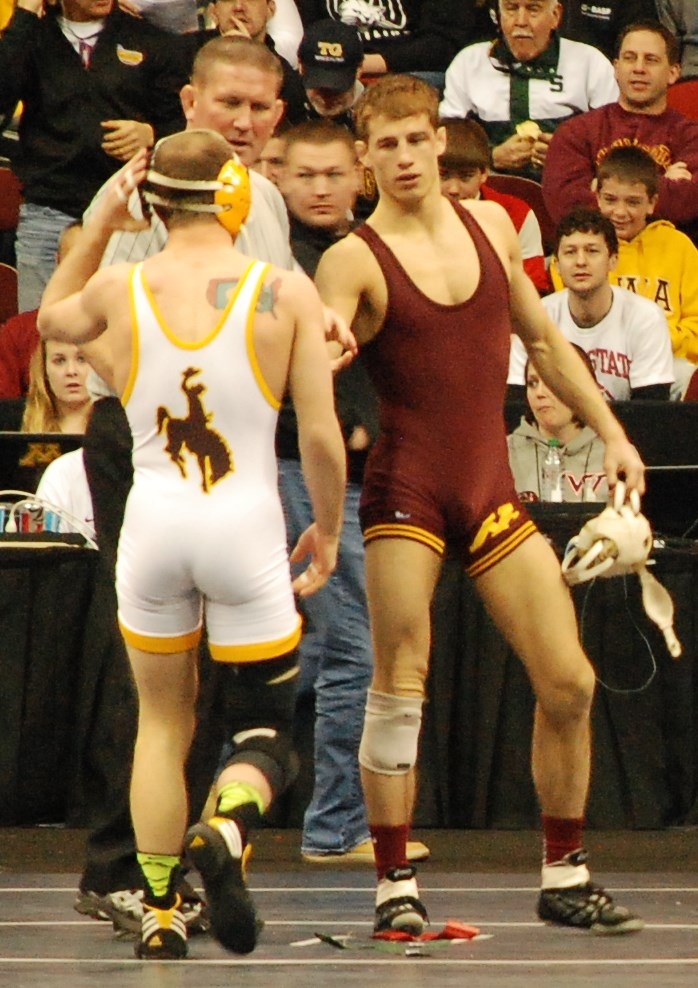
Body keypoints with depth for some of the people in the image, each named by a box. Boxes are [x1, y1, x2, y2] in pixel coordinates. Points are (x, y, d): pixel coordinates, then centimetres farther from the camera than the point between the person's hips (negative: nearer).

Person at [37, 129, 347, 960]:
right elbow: (321, 438, -5)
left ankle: (158, 915, 15)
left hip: (153, 520, 2)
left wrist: (98, 225, 24)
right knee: (268, 726, 12)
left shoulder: (120, 287, -1)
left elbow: (52, 320, 24)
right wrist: (327, 532, 9)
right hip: (246, 526, -2)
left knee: (163, 721, 19)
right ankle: (227, 831, -20)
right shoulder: (286, 292, -6)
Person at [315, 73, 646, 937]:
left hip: (492, 491, 5)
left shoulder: (491, 225, 10)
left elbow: (542, 341, 22)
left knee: (569, 684, 0)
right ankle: (394, 888, 0)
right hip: (407, 487, -5)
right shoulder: (354, 261, -5)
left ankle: (564, 878, 13)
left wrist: (609, 430, 19)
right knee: (399, 689, -9)